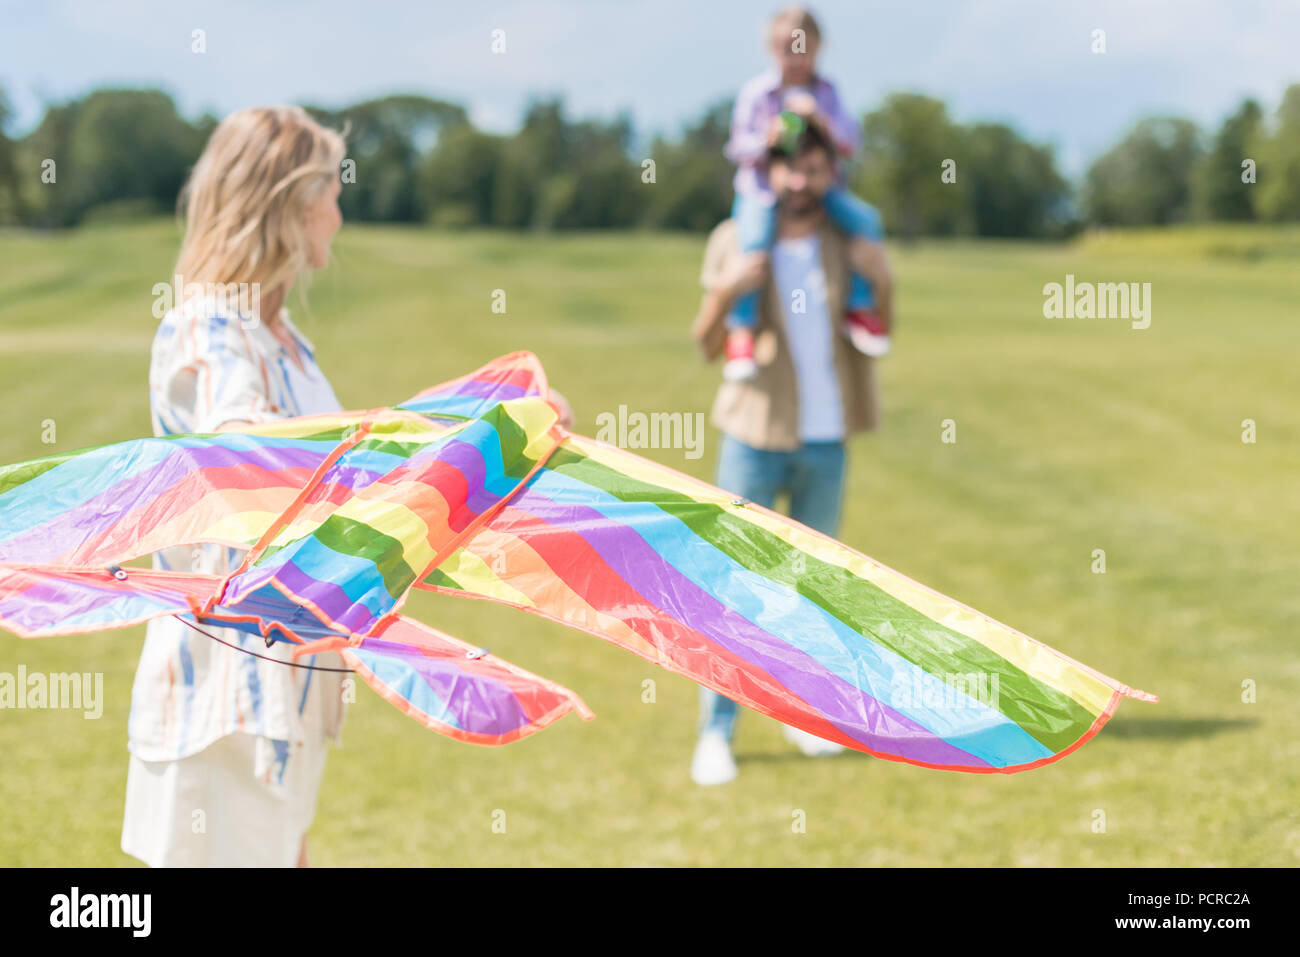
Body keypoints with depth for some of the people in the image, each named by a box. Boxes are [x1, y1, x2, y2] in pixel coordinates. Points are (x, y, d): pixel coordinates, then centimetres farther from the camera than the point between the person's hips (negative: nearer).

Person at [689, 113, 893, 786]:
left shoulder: (849, 243, 4)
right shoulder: (735, 241, -2)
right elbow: (707, 346, -1)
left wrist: (882, 285, -11)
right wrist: (725, 294, -21)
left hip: (826, 440, 3)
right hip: (755, 434, -3)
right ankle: (716, 730, -1)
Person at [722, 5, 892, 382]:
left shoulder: (825, 92, 5)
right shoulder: (756, 92, -3)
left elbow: (850, 144, -1)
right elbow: (739, 148, -3)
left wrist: (821, 119, -19)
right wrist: (767, 141, -24)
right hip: (763, 185, -3)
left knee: (865, 220, -18)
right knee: (753, 238, -32)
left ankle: (859, 306, -3)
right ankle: (741, 330, -23)